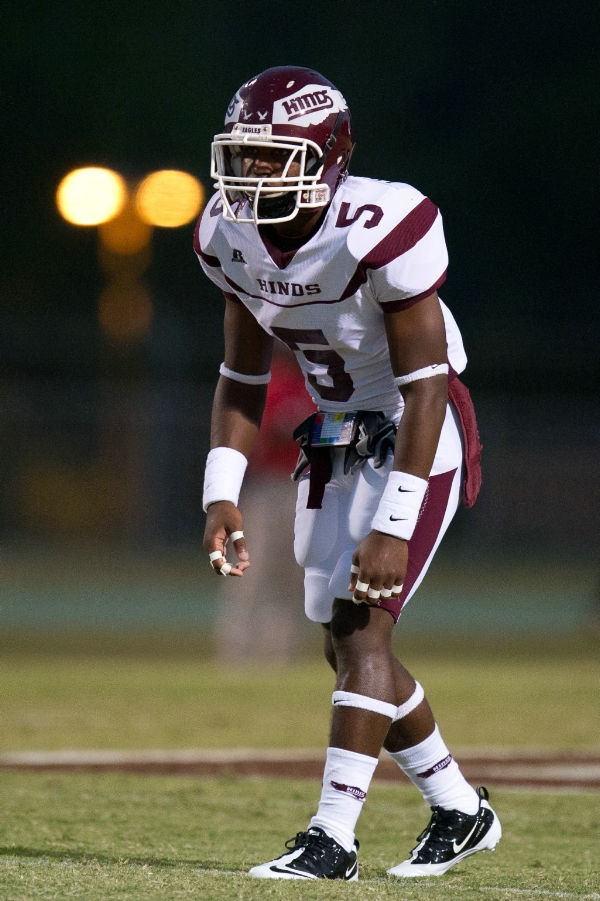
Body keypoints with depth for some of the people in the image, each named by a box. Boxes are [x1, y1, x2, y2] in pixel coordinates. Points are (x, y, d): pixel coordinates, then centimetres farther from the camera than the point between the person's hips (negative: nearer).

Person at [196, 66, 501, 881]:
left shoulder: (382, 230, -28)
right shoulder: (232, 239, -7)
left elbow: (425, 385, -26)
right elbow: (243, 378, 5)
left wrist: (394, 527, -29)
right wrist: (222, 494, -5)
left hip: (418, 437, -7)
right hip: (336, 438, 8)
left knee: (361, 625, -17)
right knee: (347, 648, 9)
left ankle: (333, 837, -15)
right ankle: (460, 811, 26)